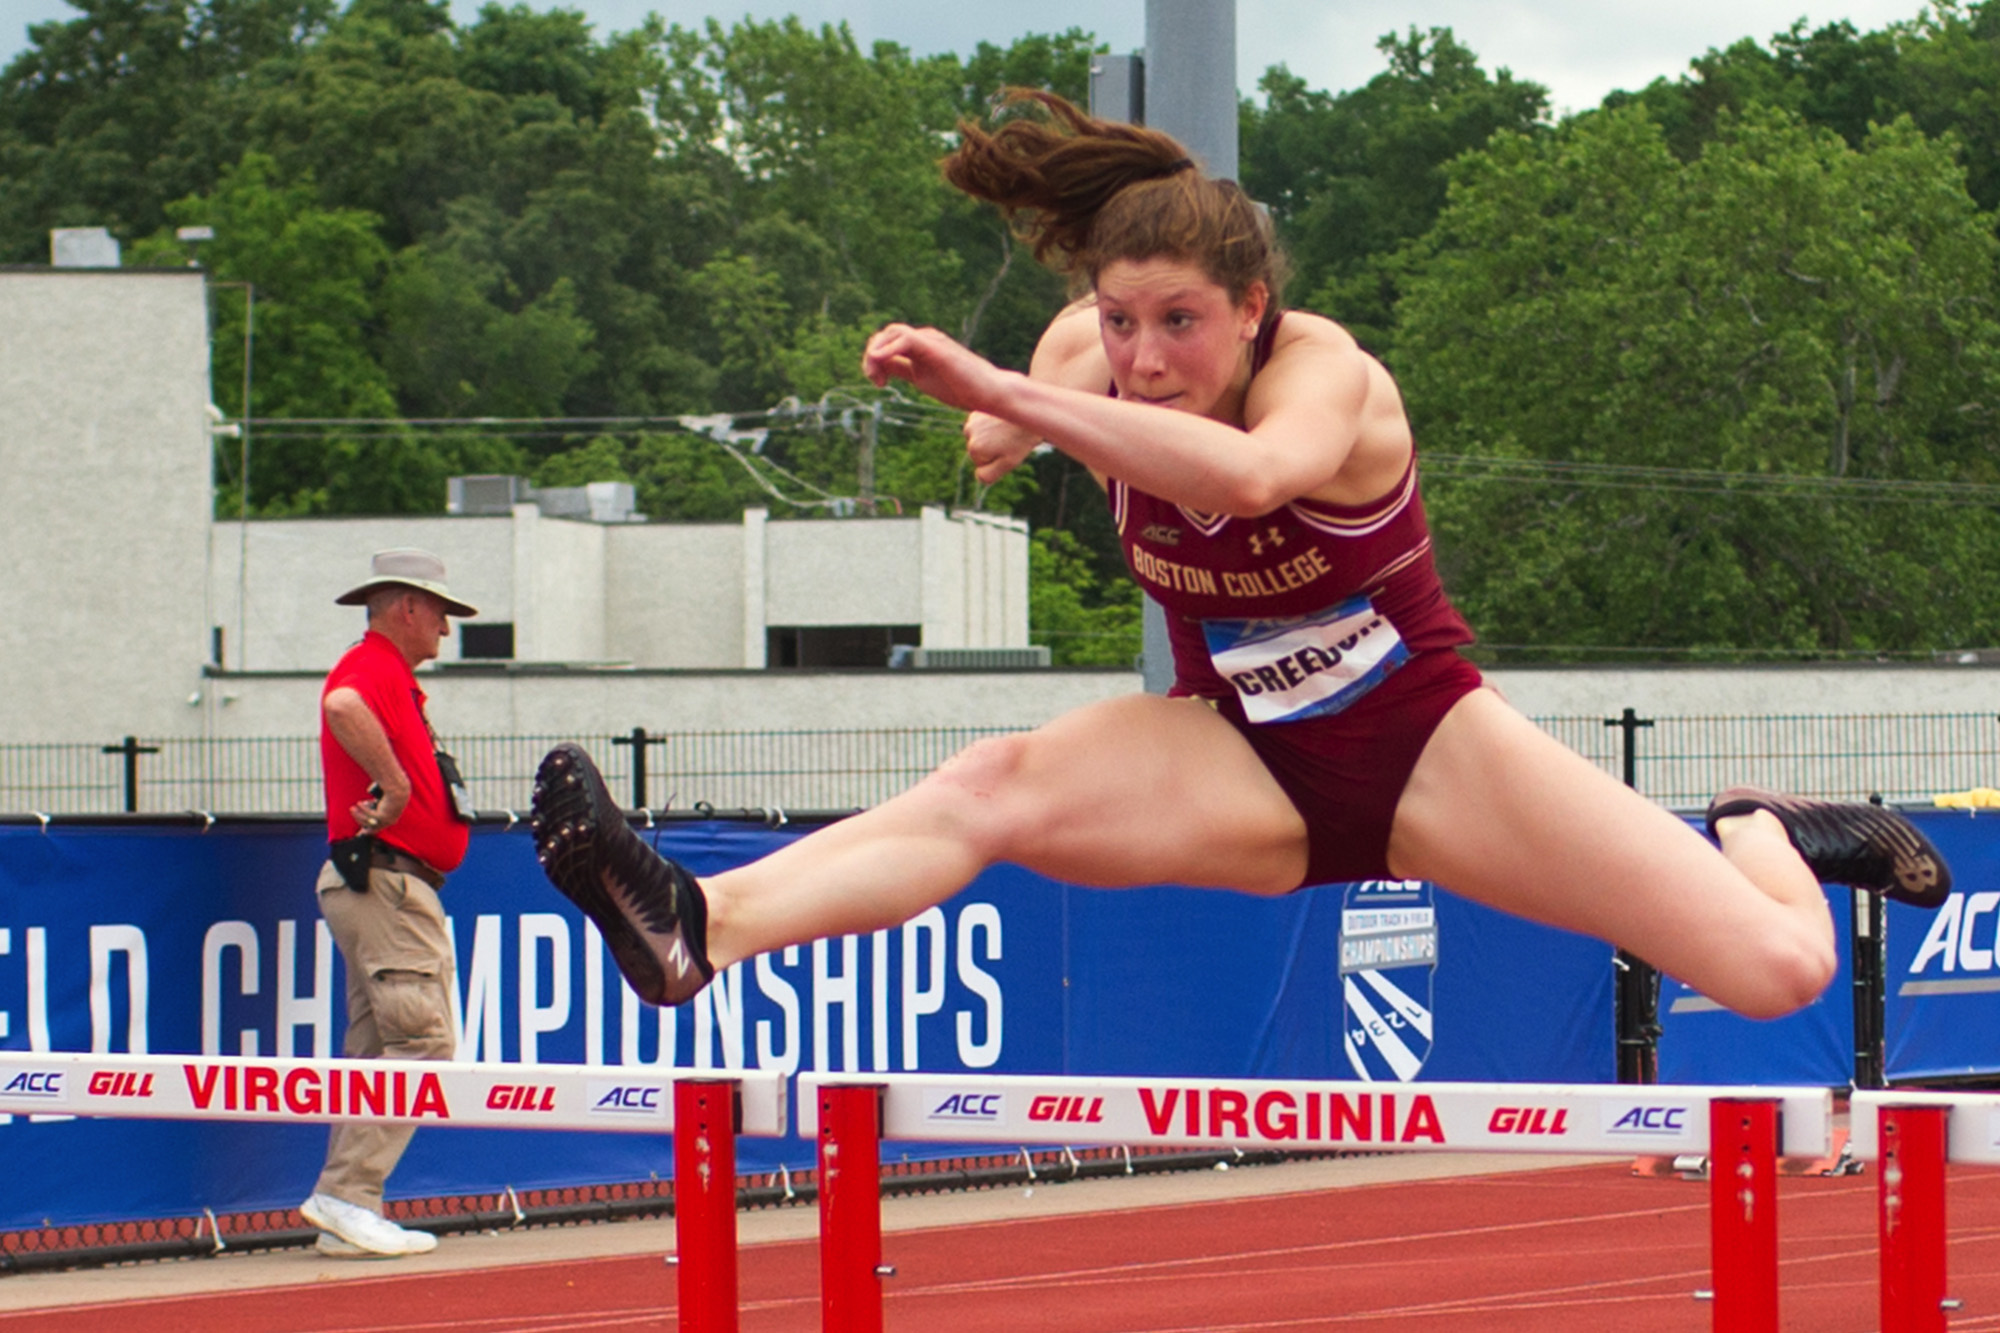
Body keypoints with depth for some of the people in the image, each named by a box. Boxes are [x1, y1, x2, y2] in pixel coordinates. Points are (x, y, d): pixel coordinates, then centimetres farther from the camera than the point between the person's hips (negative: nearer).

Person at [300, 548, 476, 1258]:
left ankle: (351, 1215, 11)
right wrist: (395, 784, -29)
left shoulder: (391, 678, 22)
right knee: (423, 1041, -14)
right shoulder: (372, 667, -12)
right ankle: (345, 1197, -17)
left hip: (390, 886, 11)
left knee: (375, 1051, 10)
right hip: (388, 879, -11)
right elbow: (342, 706, -34)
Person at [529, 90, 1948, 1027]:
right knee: (994, 787, -31)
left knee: (1780, 972, -12)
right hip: (1241, 769, 3)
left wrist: (1005, 392, -59)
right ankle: (700, 924, -49)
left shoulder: (1325, 373, -28)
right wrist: (1007, 429, -10)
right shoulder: (1091, 358, -13)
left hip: (1425, 751, -3)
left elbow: (1250, 471, -54)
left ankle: (1750, 834, 23)